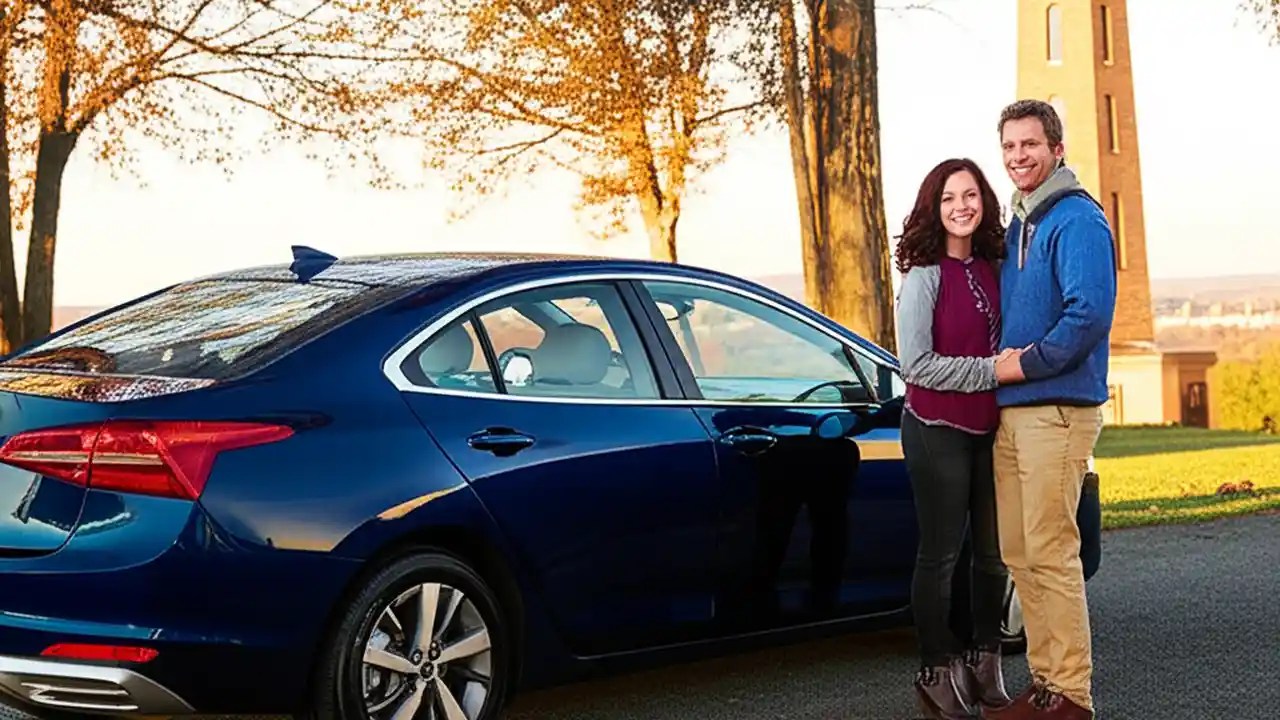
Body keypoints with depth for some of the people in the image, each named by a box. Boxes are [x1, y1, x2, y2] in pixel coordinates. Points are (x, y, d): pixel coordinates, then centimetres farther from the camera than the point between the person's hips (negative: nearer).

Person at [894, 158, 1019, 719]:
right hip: (938, 431, -6)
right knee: (940, 555, 0)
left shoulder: (993, 270, 7)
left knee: (992, 552, 11)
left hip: (988, 430, 6)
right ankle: (936, 673, 10)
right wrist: (992, 371, -19)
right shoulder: (925, 276, -11)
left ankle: (984, 663, 24)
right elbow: (916, 364, -17)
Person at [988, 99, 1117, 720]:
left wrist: (1026, 364, -15)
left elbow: (1090, 313, -20)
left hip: (1056, 411, -9)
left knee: (1051, 553, -9)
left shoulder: (1077, 220, -9)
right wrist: (1003, 362, 10)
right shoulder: (1017, 224, 19)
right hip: (1011, 412, 9)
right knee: (1019, 554, 10)